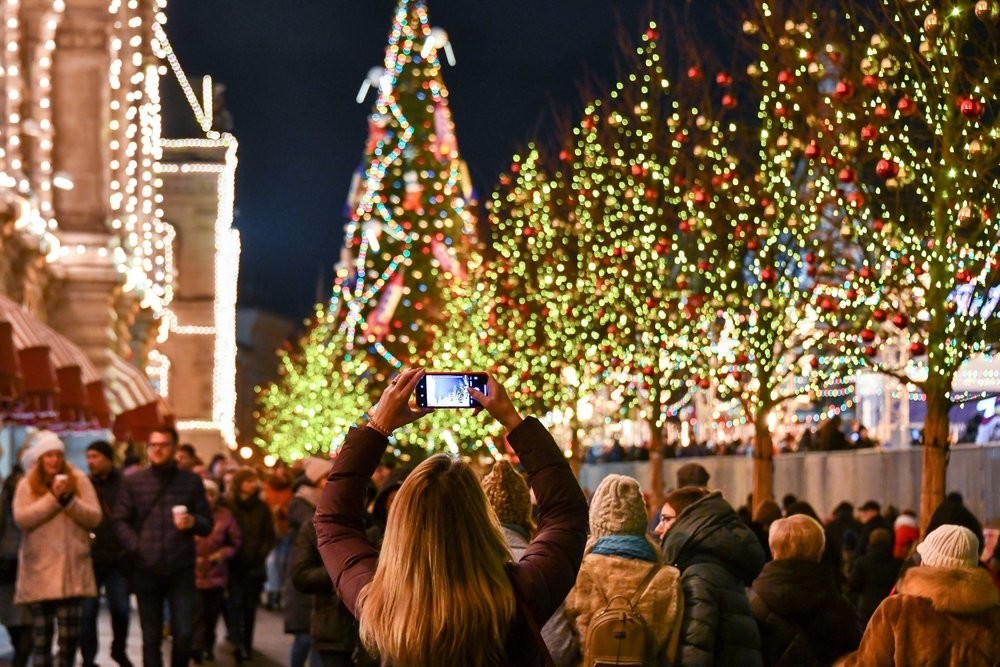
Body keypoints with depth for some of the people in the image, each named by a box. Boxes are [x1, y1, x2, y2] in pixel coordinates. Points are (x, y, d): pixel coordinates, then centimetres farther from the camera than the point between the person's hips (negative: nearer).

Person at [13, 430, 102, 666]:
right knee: (41, 632, 3)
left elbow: (94, 517, -2)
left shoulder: (79, 481, 4)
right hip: (39, 570, 0)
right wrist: (53, 497, -16)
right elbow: (21, 519, -12)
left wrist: (69, 499, -15)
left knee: (70, 632, 0)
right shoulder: (27, 484, 2)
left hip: (72, 569, 0)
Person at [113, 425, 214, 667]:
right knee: (151, 638, 6)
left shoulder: (191, 480, 8)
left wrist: (193, 522, -14)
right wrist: (136, 548, -12)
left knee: (184, 634, -6)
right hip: (146, 570, 0)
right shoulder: (133, 481, 7)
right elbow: (121, 521, 3)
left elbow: (207, 524, 8)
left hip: (181, 570, 0)